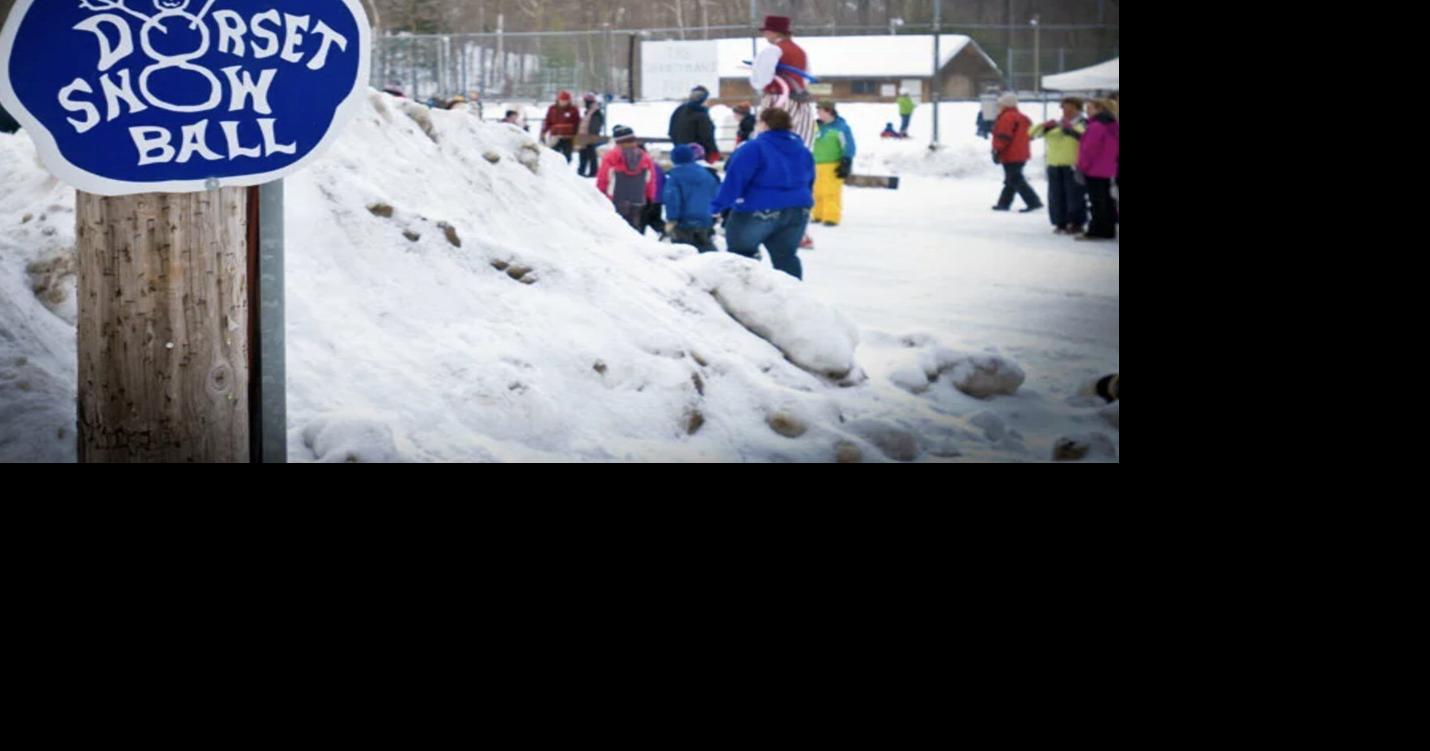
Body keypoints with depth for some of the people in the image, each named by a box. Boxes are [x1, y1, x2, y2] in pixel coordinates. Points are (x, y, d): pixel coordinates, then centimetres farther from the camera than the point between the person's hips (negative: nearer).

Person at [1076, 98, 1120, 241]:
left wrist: (1082, 166, -13)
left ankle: (1096, 231, -7)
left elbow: (1090, 148, -20)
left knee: (1097, 201, -7)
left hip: (1094, 169, -10)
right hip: (1107, 169, 10)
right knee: (1106, 200, 13)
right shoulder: (1111, 125, 13)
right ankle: (1108, 230, 17)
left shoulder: (1096, 126, -18)